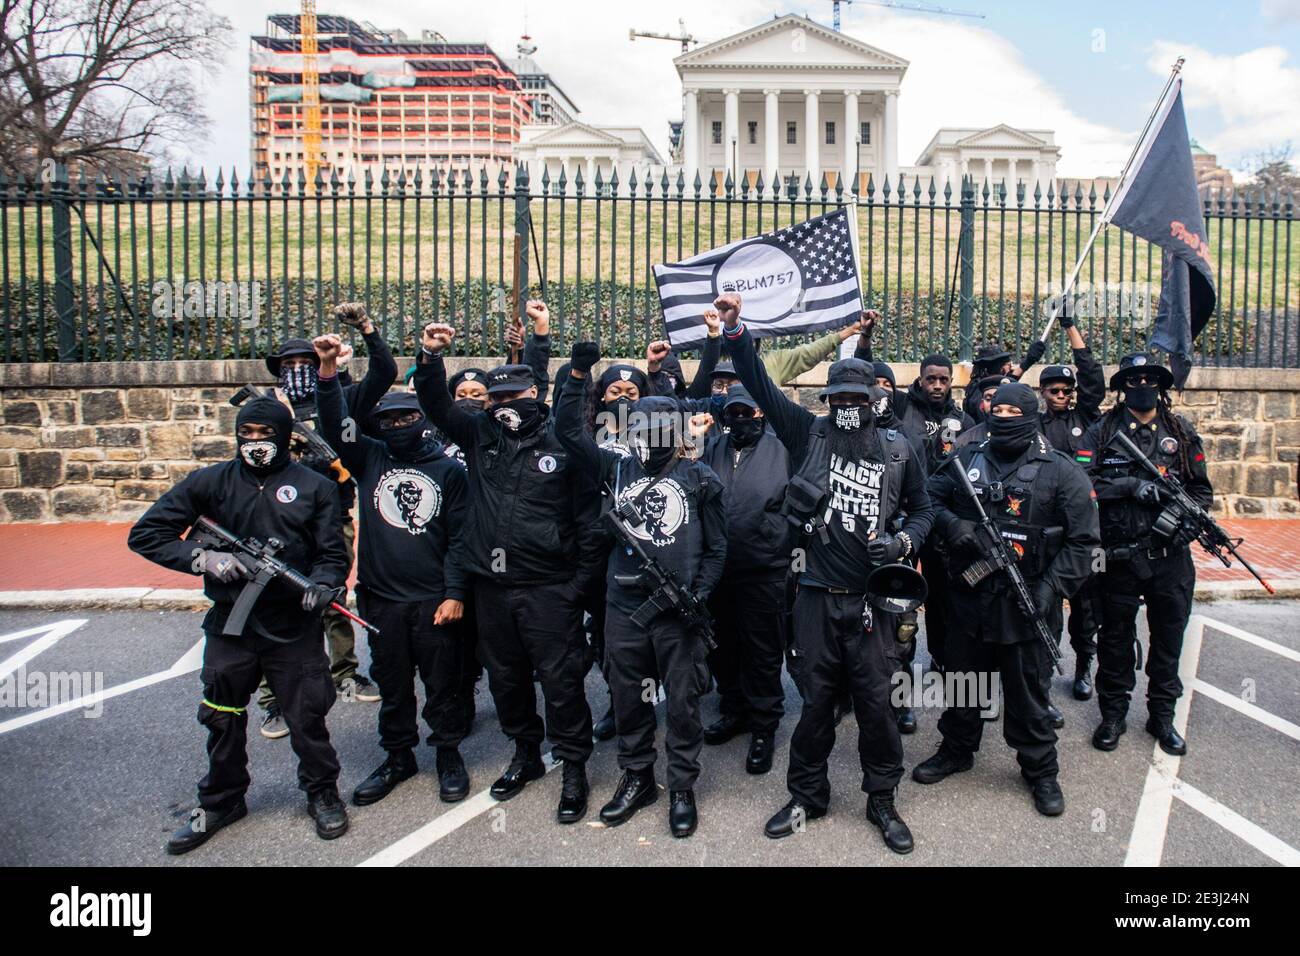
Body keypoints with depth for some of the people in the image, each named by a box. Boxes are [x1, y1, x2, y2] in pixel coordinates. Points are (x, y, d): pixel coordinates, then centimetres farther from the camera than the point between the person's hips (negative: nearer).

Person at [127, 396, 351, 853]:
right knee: (222, 719, 15)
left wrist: (323, 583, -20)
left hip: (294, 627, -2)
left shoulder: (314, 486, -1)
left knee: (307, 717, 4)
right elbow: (145, 533, 3)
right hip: (229, 627, 2)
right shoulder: (210, 482, 2)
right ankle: (220, 802, 37)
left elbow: (334, 553, 1)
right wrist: (202, 557, -11)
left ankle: (323, 793, 28)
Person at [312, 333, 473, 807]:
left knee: (442, 683, 8)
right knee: (391, 683, 14)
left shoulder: (449, 471, 1)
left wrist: (455, 592, -7)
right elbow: (334, 423, -6)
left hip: (434, 601, -2)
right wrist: (328, 370, -19)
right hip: (381, 599, 2)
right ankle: (398, 755, 30)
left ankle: (449, 754, 25)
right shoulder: (370, 459, 7)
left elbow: (460, 536, -1)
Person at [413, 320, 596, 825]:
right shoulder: (479, 432, 7)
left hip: (549, 587, -4)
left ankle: (573, 769, 15)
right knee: (505, 677, 16)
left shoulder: (562, 441, -4)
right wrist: (430, 357, -15)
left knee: (560, 679, 0)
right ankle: (526, 753, 36)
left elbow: (587, 512, -1)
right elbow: (436, 405, 2)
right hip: (491, 585, 5)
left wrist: (584, 575, -5)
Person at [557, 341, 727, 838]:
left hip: (678, 611, -3)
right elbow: (568, 429, 4)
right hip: (623, 609, 3)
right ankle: (636, 779, 30)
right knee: (629, 699, 13)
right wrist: (577, 374, -2)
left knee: (682, 703, 6)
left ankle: (682, 788, 21)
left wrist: (700, 593, -8)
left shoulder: (700, 479, 1)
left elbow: (716, 547, 3)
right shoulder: (617, 470, 8)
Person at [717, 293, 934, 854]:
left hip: (870, 596, 0)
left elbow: (922, 509, 15)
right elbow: (760, 385, -3)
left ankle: (882, 800, 25)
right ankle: (807, 796, 27)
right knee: (816, 699, 9)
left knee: (876, 701, 5)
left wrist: (903, 543, -5)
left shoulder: (897, 451, 4)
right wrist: (735, 330, -14)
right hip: (816, 594, 0)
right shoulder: (810, 434, 2)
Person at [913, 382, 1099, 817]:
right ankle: (956, 750, 39)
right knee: (961, 680, 18)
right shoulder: (967, 459, 4)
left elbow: (1082, 540, -6)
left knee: (1028, 692, 9)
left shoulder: (1060, 471, -5)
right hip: (969, 598, 4)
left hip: (1025, 606, -3)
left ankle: (1040, 770, 28)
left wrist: (1052, 587, -16)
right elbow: (931, 498, 11)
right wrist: (952, 524, -11)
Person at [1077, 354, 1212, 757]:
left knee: (1169, 637, 11)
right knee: (1116, 637, 10)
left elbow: (1202, 488, 12)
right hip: (1118, 556, -2)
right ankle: (1113, 713, 25)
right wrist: (1131, 485, -21)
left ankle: (1162, 716, 28)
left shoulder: (1181, 432, 9)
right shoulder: (1102, 431, 1)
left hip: (1170, 556, 2)